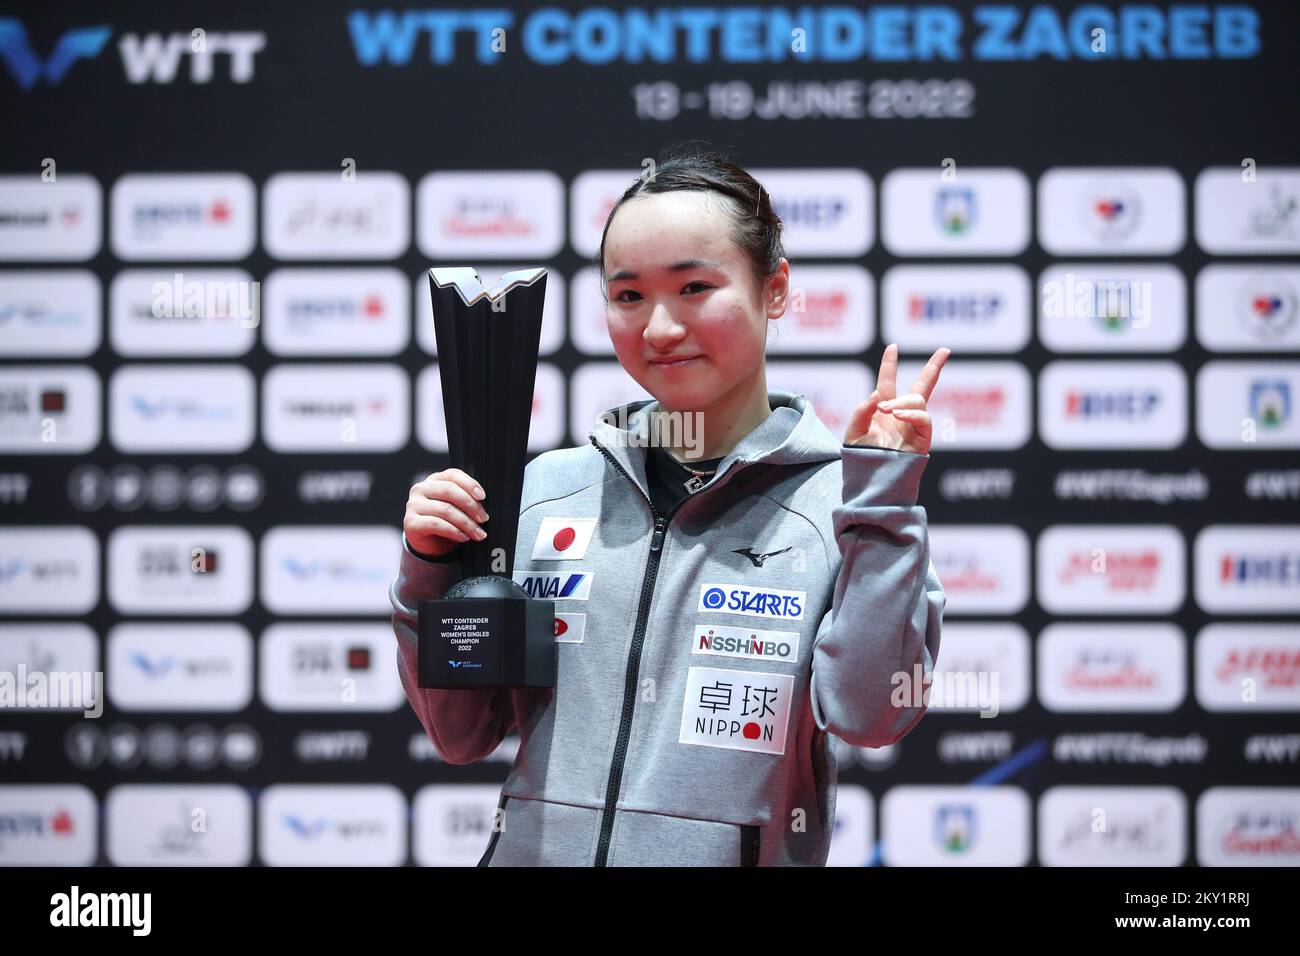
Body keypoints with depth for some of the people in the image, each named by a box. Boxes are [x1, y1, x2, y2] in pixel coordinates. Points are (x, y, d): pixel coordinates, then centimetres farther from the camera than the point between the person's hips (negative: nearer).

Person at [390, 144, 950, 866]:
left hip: (738, 855, -2)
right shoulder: (547, 490, 3)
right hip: (534, 851, 3)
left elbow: (869, 717, -18)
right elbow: (461, 737, 6)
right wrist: (430, 577, -8)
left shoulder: (842, 500, -5)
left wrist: (882, 497, -17)